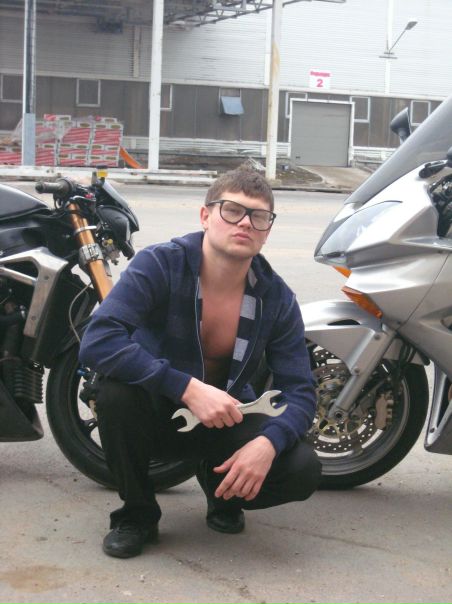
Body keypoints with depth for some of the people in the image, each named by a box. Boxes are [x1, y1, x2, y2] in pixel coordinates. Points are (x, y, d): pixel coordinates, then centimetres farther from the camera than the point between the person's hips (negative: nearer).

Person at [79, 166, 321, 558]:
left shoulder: (277, 299, -11)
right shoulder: (159, 264, -21)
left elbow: (300, 393, -12)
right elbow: (97, 342, -35)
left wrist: (268, 443, -35)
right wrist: (189, 389, -41)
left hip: (226, 418, 2)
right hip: (157, 412, -2)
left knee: (303, 471, -23)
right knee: (117, 390, -36)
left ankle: (220, 488, 12)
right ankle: (137, 512, -10)